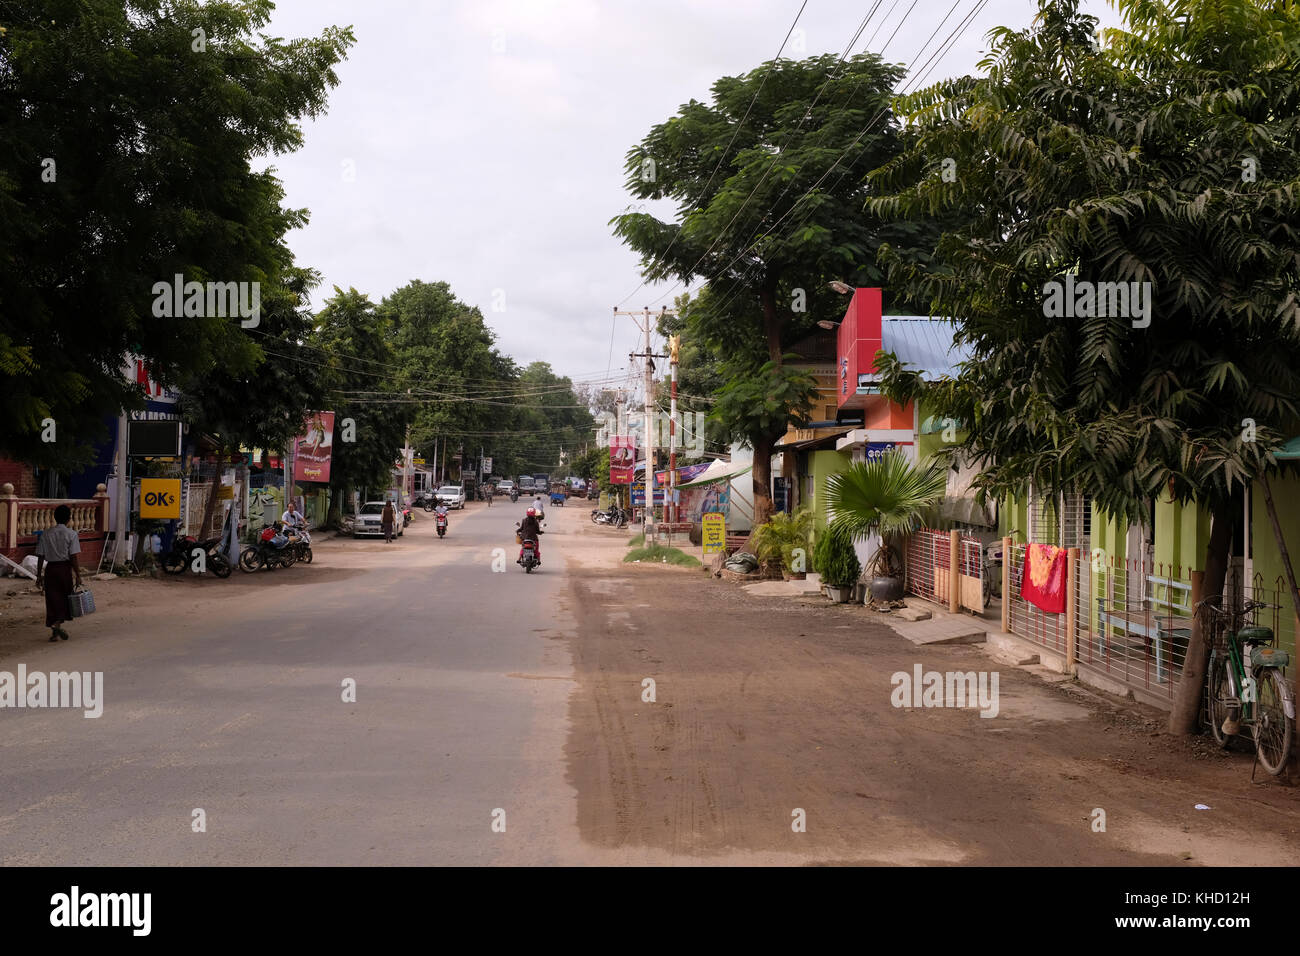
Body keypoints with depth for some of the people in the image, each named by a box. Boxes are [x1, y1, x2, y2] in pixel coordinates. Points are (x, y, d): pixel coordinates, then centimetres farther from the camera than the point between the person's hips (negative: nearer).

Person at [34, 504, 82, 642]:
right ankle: (57, 624, -4)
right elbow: (73, 557, -11)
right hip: (65, 568, -3)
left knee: (52, 599, 7)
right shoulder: (71, 534, -7)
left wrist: (39, 575, 10)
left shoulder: (46, 535, 3)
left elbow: (40, 557, 4)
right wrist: (78, 575, -7)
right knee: (65, 597, 11)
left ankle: (53, 631, 8)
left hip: (50, 569, 3)